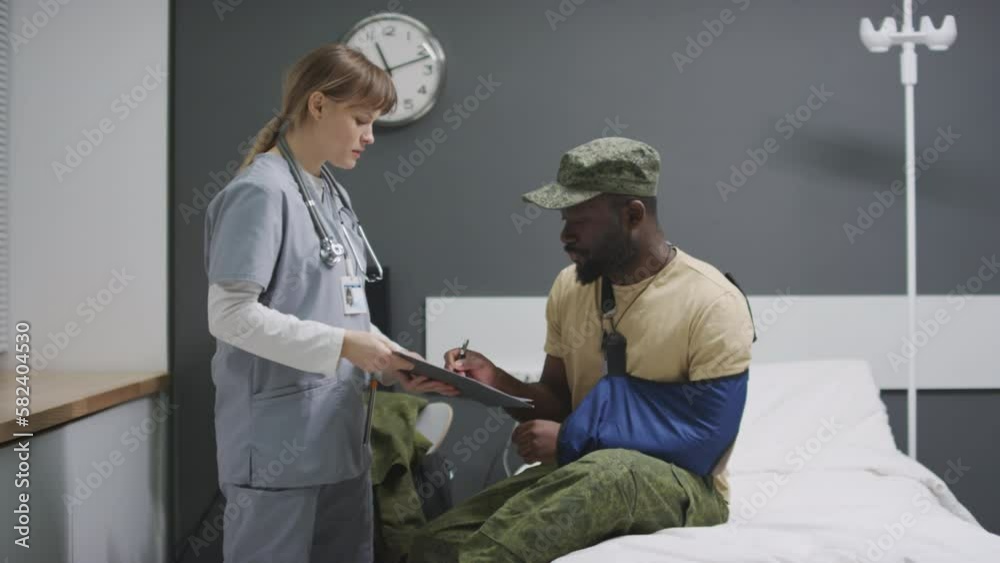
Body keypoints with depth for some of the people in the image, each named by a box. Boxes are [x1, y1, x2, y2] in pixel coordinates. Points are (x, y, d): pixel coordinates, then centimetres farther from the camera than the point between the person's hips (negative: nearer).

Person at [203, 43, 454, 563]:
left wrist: (393, 363, 3)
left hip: (337, 435, 9)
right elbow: (230, 314, -19)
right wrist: (344, 346, -20)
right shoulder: (261, 192, -13)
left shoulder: (332, 193, 13)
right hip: (277, 442, -9)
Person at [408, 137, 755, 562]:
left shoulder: (712, 304, -14)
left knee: (608, 470, -41)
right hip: (582, 472, 5)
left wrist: (571, 439, -17)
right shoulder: (569, 287, 5)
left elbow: (706, 443, -17)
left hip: (683, 489, -5)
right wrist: (497, 383, -9)